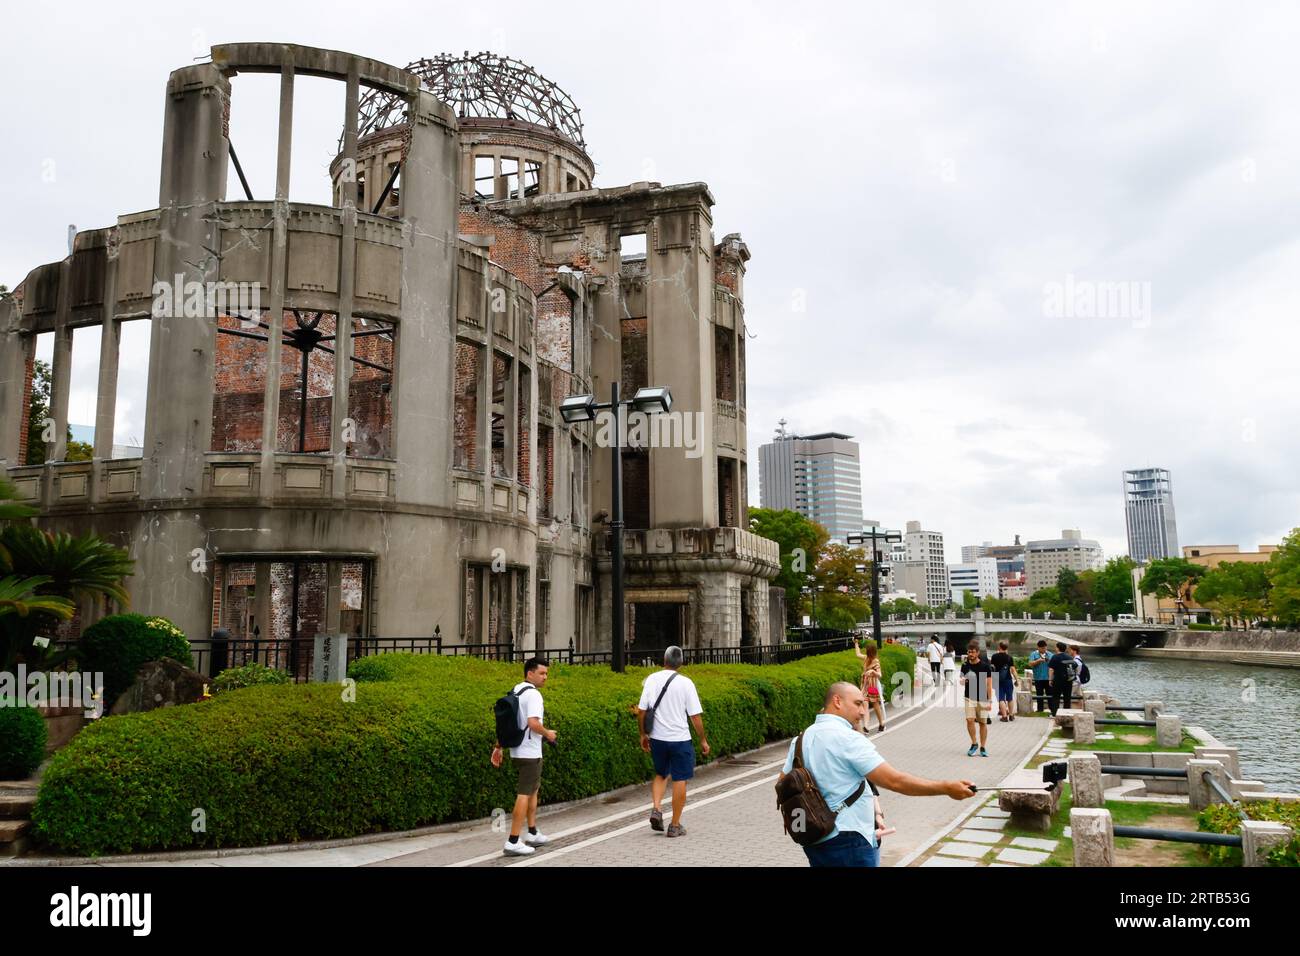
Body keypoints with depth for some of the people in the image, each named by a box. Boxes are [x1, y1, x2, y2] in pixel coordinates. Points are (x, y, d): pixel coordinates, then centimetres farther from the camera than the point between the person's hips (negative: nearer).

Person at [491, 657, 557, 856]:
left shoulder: (515, 692, 12)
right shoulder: (533, 694, -17)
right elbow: (533, 723, -28)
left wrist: (498, 746, 19)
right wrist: (548, 734, -10)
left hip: (517, 751, 10)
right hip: (530, 753, -10)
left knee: (533, 789, 21)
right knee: (524, 794, -7)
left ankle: (533, 833, 29)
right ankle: (513, 842, -8)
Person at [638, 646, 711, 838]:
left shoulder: (652, 679, -3)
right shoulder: (686, 683, -10)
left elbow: (641, 710, -1)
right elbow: (695, 715, -9)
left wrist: (643, 734, 12)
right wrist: (703, 740, 2)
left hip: (657, 738, 3)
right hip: (680, 739, -3)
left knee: (661, 775, 23)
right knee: (680, 780, 8)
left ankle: (656, 809, 4)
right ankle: (675, 825, 12)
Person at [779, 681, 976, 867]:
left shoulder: (801, 739, 7)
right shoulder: (848, 739, -17)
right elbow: (894, 781, -21)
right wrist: (946, 788, -15)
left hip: (814, 840, 8)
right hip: (847, 842, -8)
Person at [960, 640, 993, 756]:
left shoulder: (985, 666, -7)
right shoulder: (965, 665, 2)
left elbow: (989, 684, -6)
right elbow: (963, 678, 17)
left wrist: (990, 701, -9)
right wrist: (963, 680, -9)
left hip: (983, 699, -2)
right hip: (970, 698, 2)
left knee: (983, 723, 5)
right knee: (970, 720, -12)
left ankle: (983, 747, 18)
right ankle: (974, 744, 7)